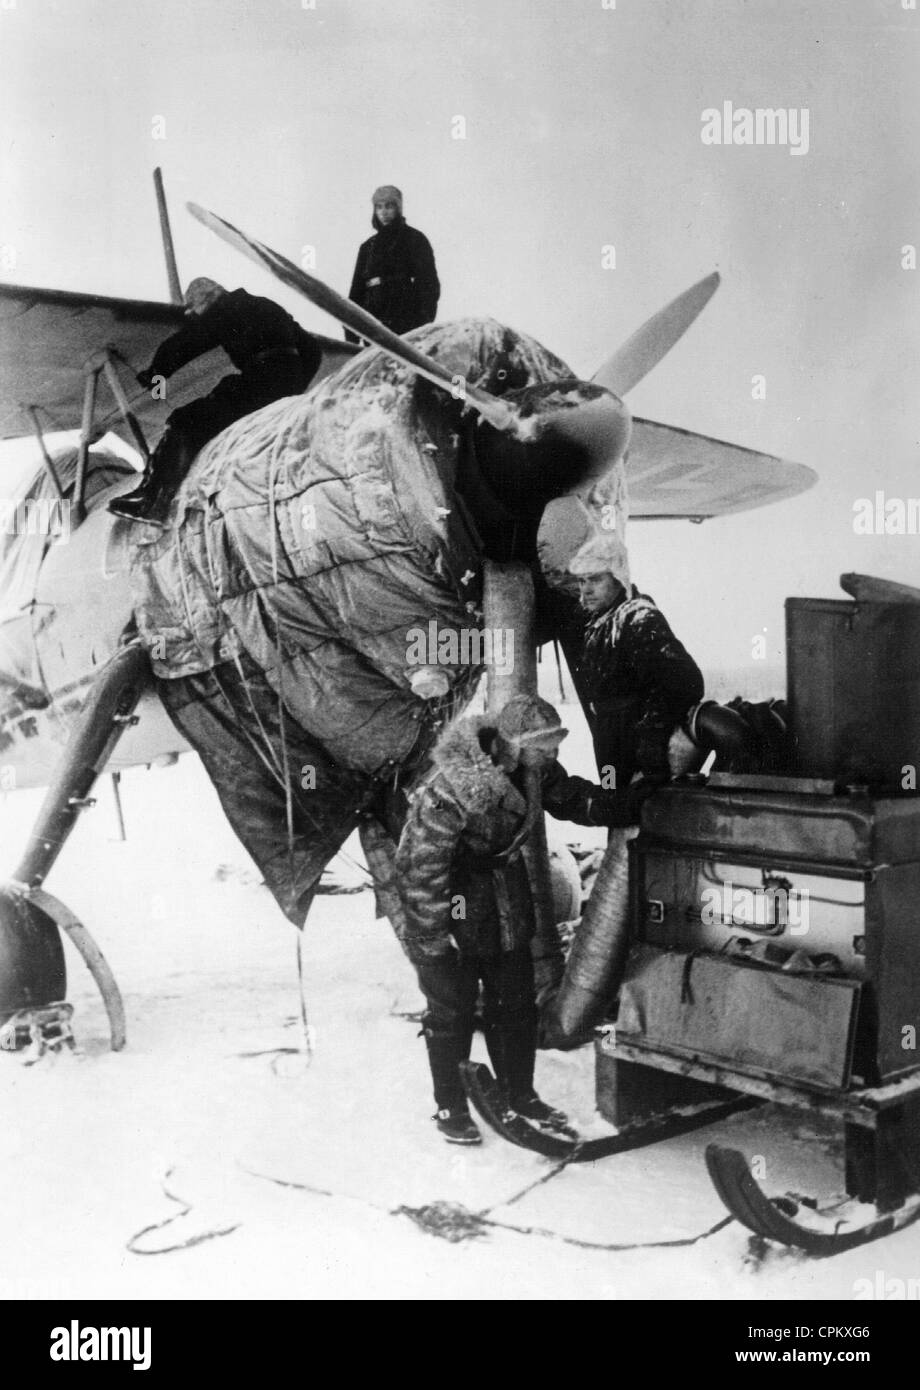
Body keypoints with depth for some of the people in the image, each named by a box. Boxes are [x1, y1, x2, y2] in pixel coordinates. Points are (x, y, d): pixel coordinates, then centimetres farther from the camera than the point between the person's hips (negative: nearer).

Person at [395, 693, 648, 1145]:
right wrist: (431, 942, -23)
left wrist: (629, 808, 0)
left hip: (504, 880, 7)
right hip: (452, 889, -7)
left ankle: (519, 1095, 31)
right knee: (451, 1005, 3)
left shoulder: (532, 767, -11)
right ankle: (450, 1107, 21)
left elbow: (571, 797, 10)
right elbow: (420, 866, -27)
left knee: (516, 998, 14)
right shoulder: (451, 789, -33)